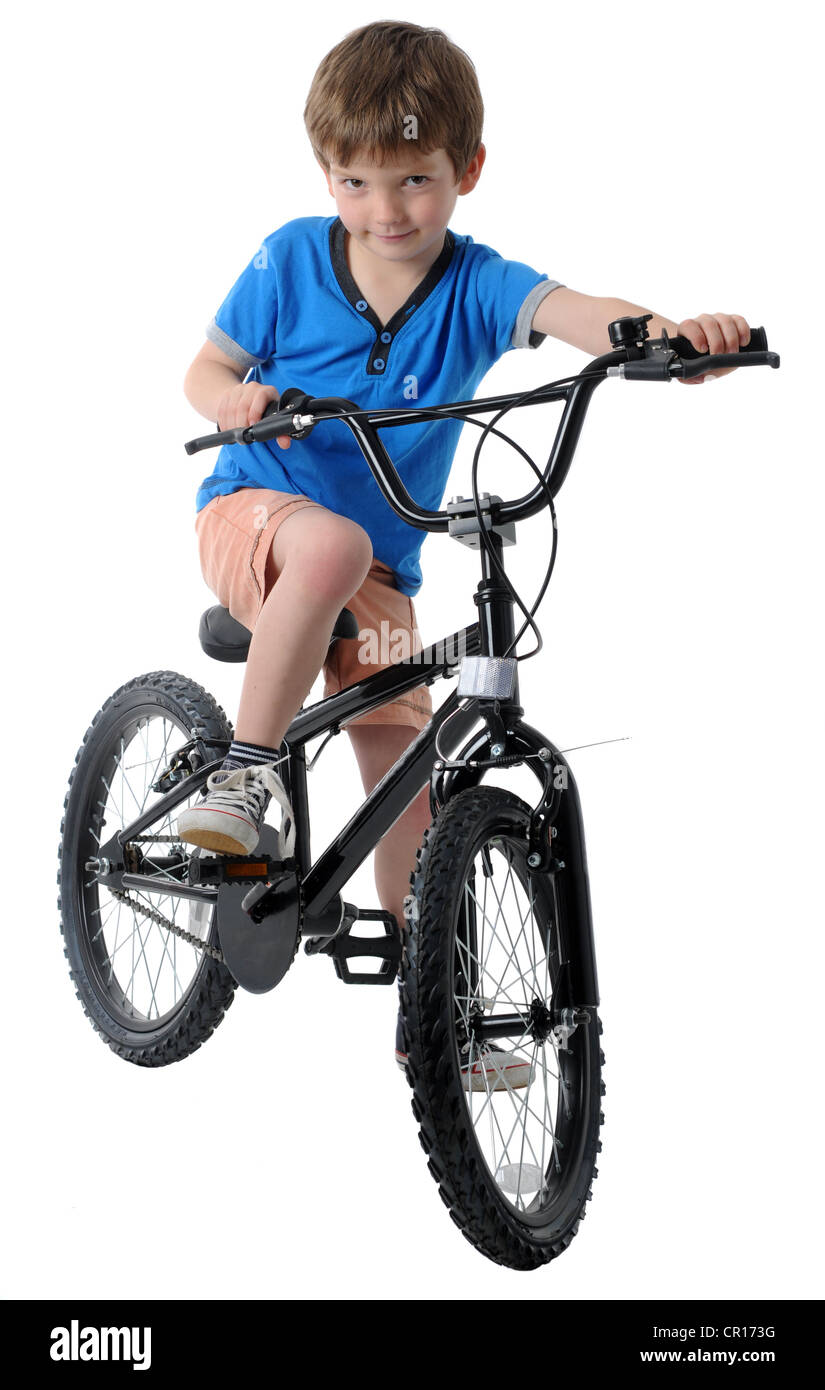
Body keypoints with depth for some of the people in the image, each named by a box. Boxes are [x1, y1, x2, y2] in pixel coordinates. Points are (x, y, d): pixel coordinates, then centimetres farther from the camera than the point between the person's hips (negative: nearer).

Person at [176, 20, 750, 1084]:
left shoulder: (475, 287, -13)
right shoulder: (292, 259, -11)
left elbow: (574, 312, -33)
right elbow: (202, 372, 1)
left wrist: (667, 335, -55)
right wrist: (236, 400, -24)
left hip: (380, 570, 3)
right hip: (250, 514, -2)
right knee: (332, 543, -39)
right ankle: (247, 777, -23)